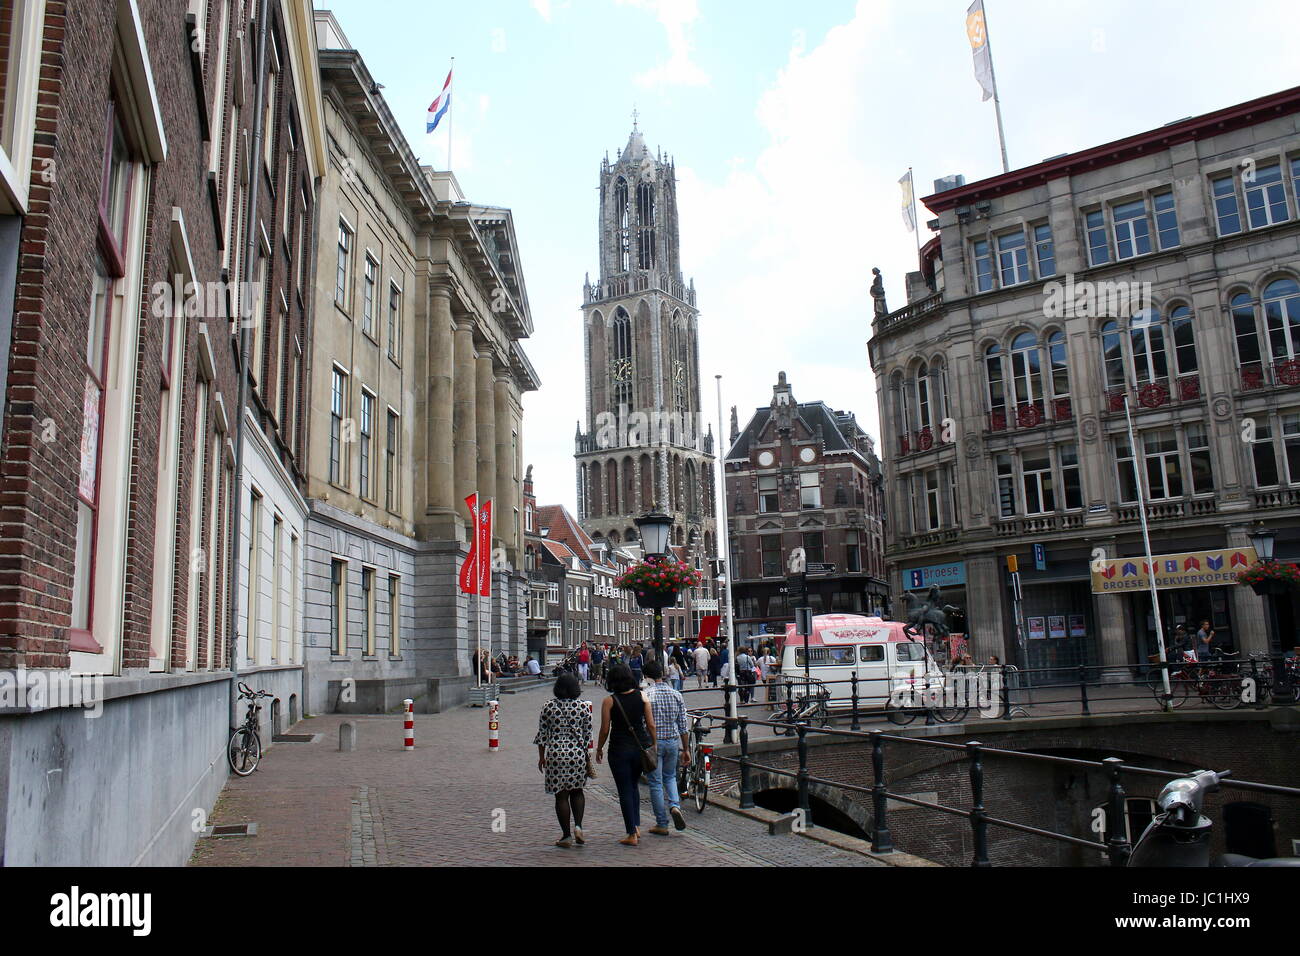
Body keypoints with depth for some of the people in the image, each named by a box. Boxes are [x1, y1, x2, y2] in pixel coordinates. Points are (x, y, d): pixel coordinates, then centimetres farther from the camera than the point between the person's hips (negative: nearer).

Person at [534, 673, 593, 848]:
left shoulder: (548, 707, -2)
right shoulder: (583, 707, 0)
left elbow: (542, 734, 1)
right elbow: (588, 735, 3)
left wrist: (541, 757, 10)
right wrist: (587, 757, 13)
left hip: (555, 754, -1)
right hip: (578, 754, 1)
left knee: (561, 795, 6)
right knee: (577, 791, 19)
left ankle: (566, 835, 9)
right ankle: (578, 826, 3)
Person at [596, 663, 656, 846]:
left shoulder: (609, 701, -9)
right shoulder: (642, 696, -2)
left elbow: (605, 729, -7)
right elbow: (651, 725, -1)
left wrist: (599, 749, 7)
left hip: (619, 748, -3)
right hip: (640, 747, 4)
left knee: (625, 790, 5)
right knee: (634, 785, 23)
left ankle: (632, 834, 7)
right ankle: (637, 826, 19)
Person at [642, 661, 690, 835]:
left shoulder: (645, 695, -11)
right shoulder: (676, 695, 2)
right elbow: (683, 726, 5)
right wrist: (686, 749, 12)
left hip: (653, 743, -4)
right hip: (673, 742, 4)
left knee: (656, 783, 6)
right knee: (670, 777, 24)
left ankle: (662, 824, 12)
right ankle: (675, 805, 0)